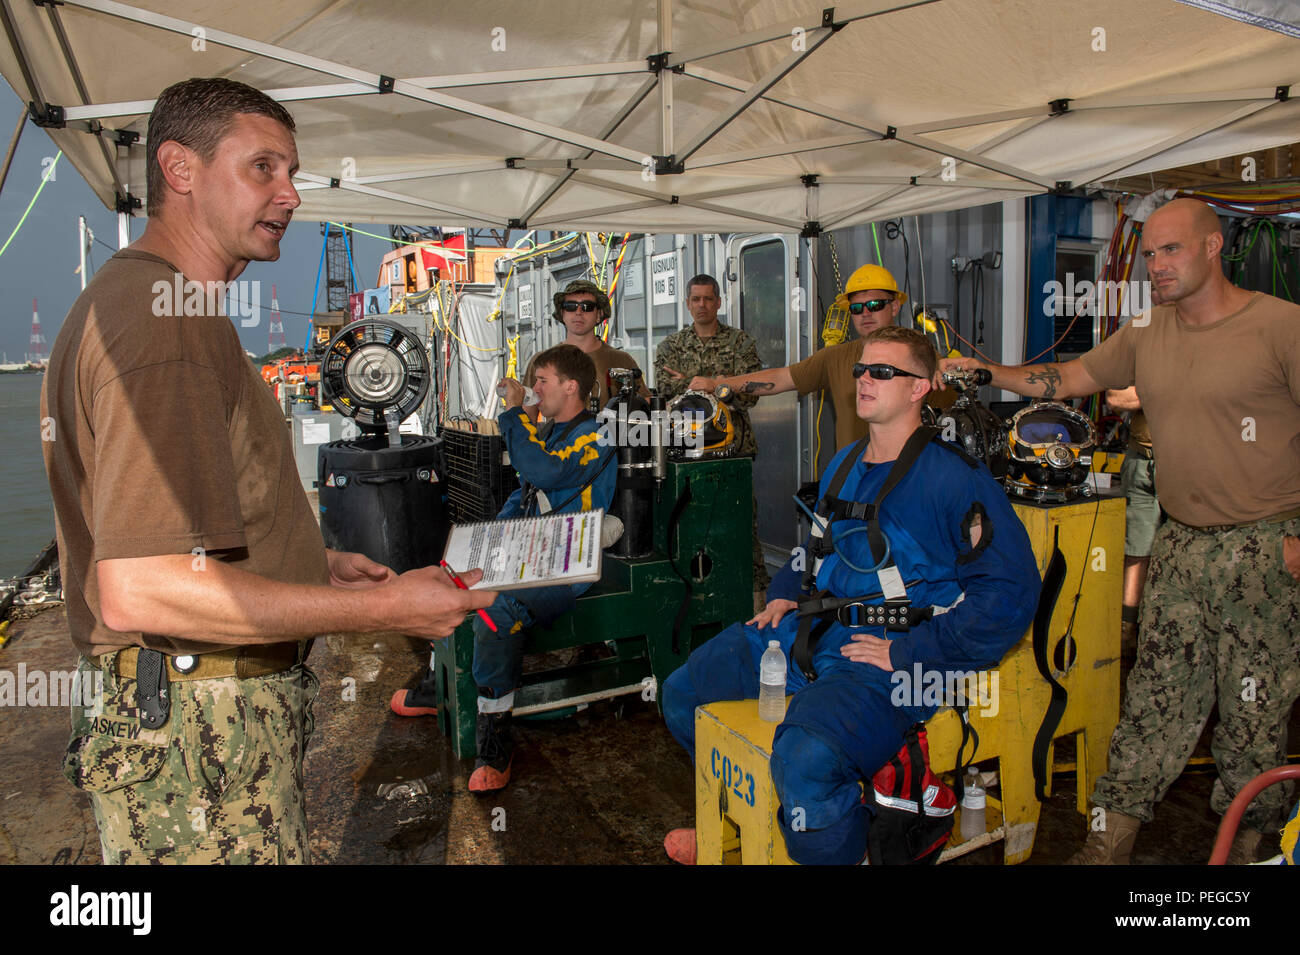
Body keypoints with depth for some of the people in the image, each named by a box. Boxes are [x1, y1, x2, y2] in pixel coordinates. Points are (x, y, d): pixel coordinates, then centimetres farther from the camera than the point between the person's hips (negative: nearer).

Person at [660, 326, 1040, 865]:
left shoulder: (954, 478, -10)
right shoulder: (844, 465, 16)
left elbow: (1010, 591, -16)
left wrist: (911, 653, -19)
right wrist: (784, 594, 14)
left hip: (889, 654, -8)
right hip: (810, 631, 8)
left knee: (806, 756, -36)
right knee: (683, 694, 8)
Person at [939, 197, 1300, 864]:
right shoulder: (1147, 334, 9)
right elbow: (1070, 378, 17)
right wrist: (989, 372, 7)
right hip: (1180, 545, 5)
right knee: (1155, 698, 8)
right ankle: (1112, 843, 15)